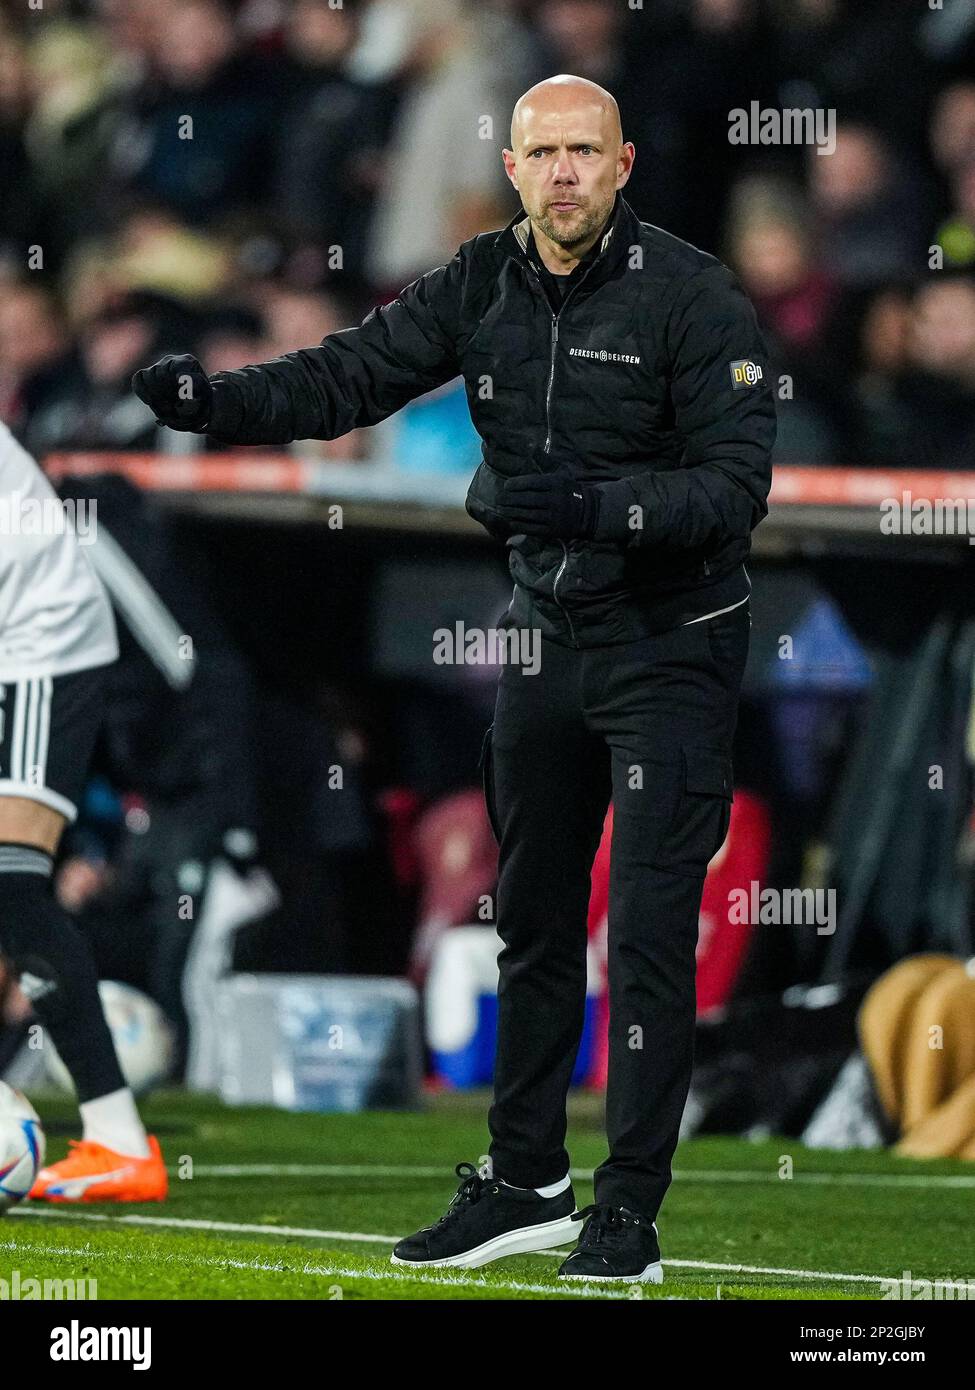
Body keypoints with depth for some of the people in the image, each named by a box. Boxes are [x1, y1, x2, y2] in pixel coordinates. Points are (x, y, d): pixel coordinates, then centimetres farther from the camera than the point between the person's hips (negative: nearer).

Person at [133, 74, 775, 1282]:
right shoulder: (482, 285, 0)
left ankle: (630, 1211, -2)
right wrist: (215, 400, -21)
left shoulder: (694, 298, -16)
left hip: (670, 646, -6)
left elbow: (735, 483, -20)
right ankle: (525, 1185, 24)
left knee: (649, 929, -8)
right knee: (532, 917, 13)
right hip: (545, 632, 6)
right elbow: (353, 375, -5)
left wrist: (596, 507, -34)